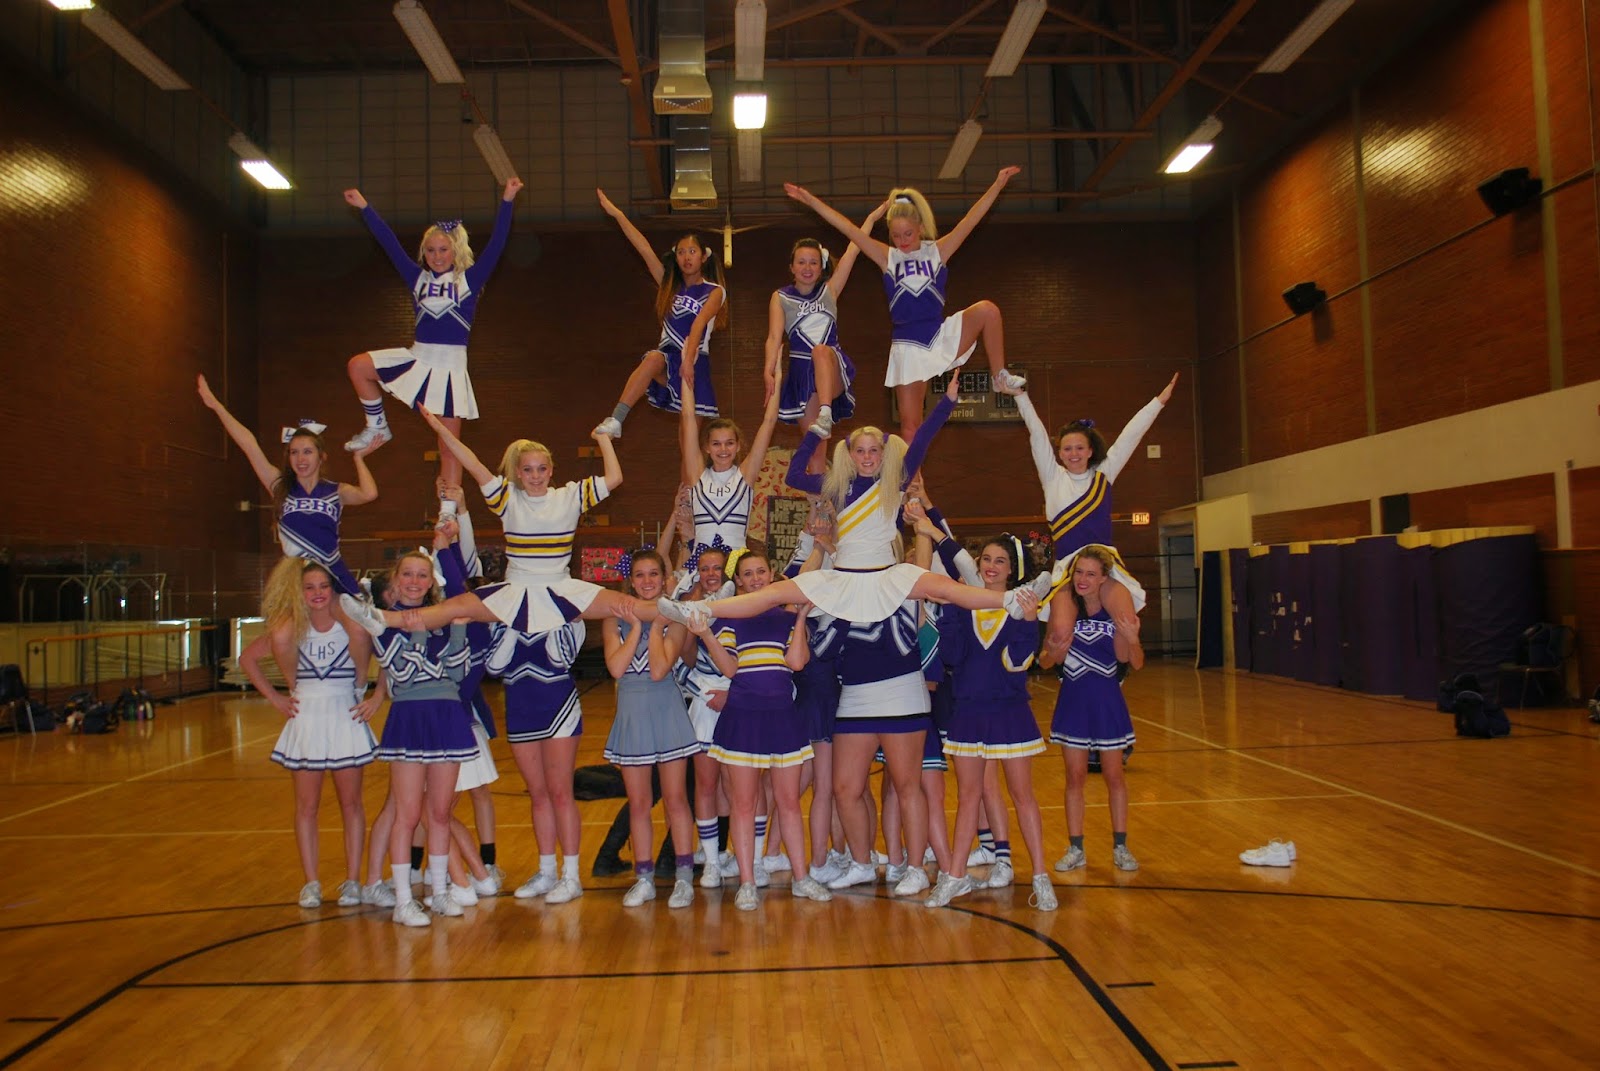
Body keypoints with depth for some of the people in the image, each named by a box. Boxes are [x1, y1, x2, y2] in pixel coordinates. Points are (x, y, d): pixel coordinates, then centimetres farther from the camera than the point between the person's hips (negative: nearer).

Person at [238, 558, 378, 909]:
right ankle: (311, 882, 16)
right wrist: (274, 697, 3)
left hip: (345, 717, -1)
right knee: (306, 805, 6)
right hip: (306, 718, 2)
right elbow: (247, 659, 8)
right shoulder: (292, 627, -3)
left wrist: (375, 697, -10)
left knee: (351, 803, 7)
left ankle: (352, 880, 16)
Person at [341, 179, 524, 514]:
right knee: (358, 366, -9)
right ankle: (377, 427, 9)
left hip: (450, 365, -3)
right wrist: (364, 207, 10)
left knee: (449, 444, -1)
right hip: (418, 357, 4)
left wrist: (506, 201, -15)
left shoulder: (469, 278, 1)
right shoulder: (418, 278, 9)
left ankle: (448, 512, 4)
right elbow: (389, 243, 10)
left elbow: (496, 244, -7)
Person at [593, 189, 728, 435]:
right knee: (653, 358, -33)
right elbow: (644, 249, 6)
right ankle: (615, 421, -43)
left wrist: (689, 358, -30)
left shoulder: (714, 292, 2)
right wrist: (616, 214, 0)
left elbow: (698, 324, -16)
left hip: (696, 362, -1)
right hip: (669, 356, 2)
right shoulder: (670, 286, 13)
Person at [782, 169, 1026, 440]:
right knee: (909, 424, 0)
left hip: (942, 336, 0)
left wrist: (998, 183, -12)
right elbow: (848, 228, -3)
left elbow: (971, 220, -4)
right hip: (908, 346, 0)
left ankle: (1000, 377, -8)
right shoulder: (887, 257, 2)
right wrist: (810, 200, -8)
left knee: (987, 309, -25)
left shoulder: (937, 251, 3)